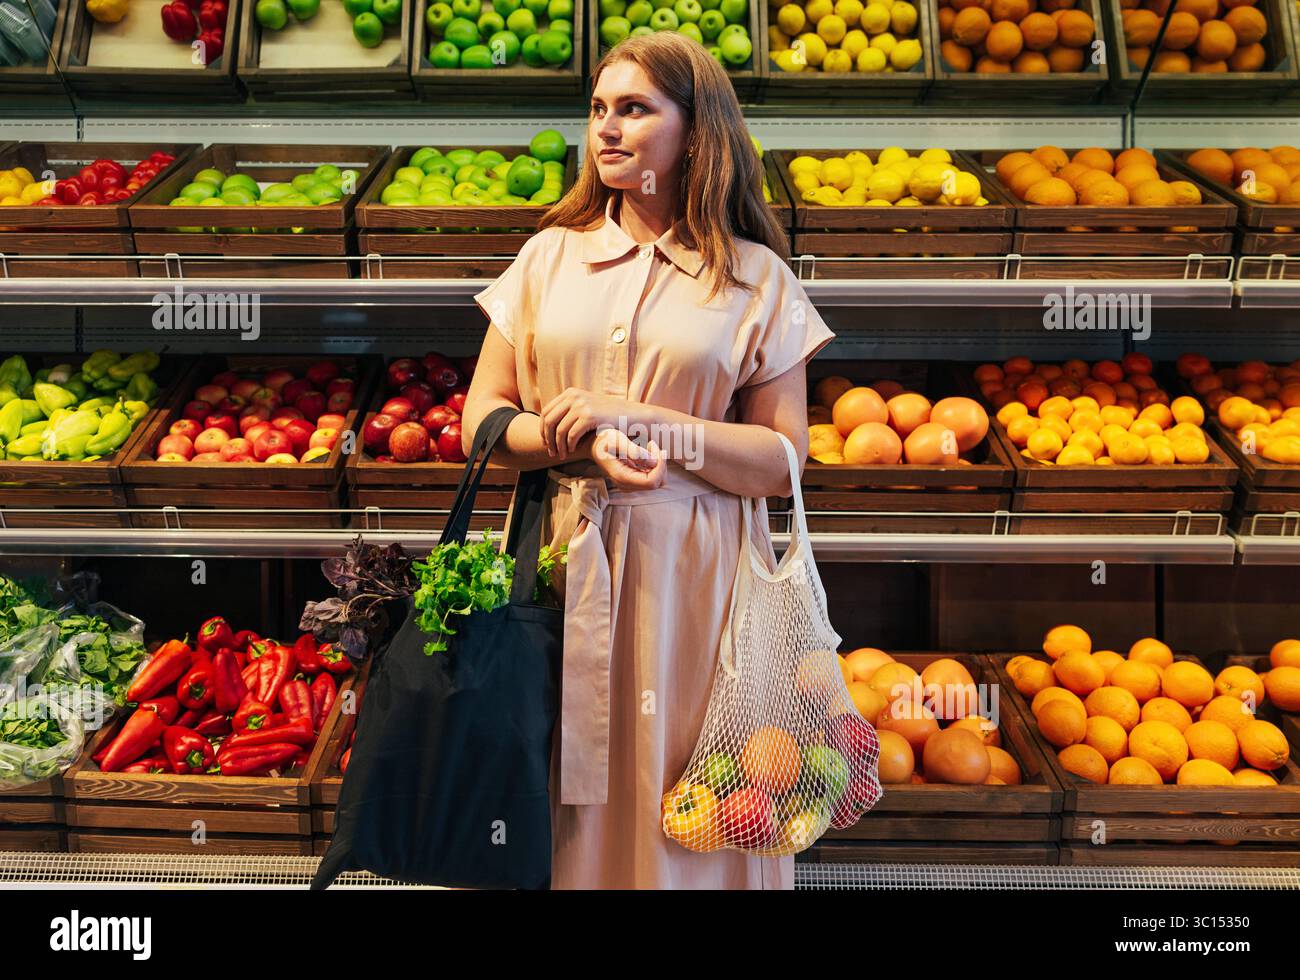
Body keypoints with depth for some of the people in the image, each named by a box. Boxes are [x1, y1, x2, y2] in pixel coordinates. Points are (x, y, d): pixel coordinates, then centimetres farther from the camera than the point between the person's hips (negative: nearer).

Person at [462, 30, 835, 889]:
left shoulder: (757, 279, 2)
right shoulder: (550, 255, 10)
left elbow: (783, 462, -3)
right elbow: (482, 419, 7)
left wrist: (640, 420, -13)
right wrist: (578, 442, -13)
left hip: (693, 576, -2)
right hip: (562, 562, 2)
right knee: (564, 806, 9)